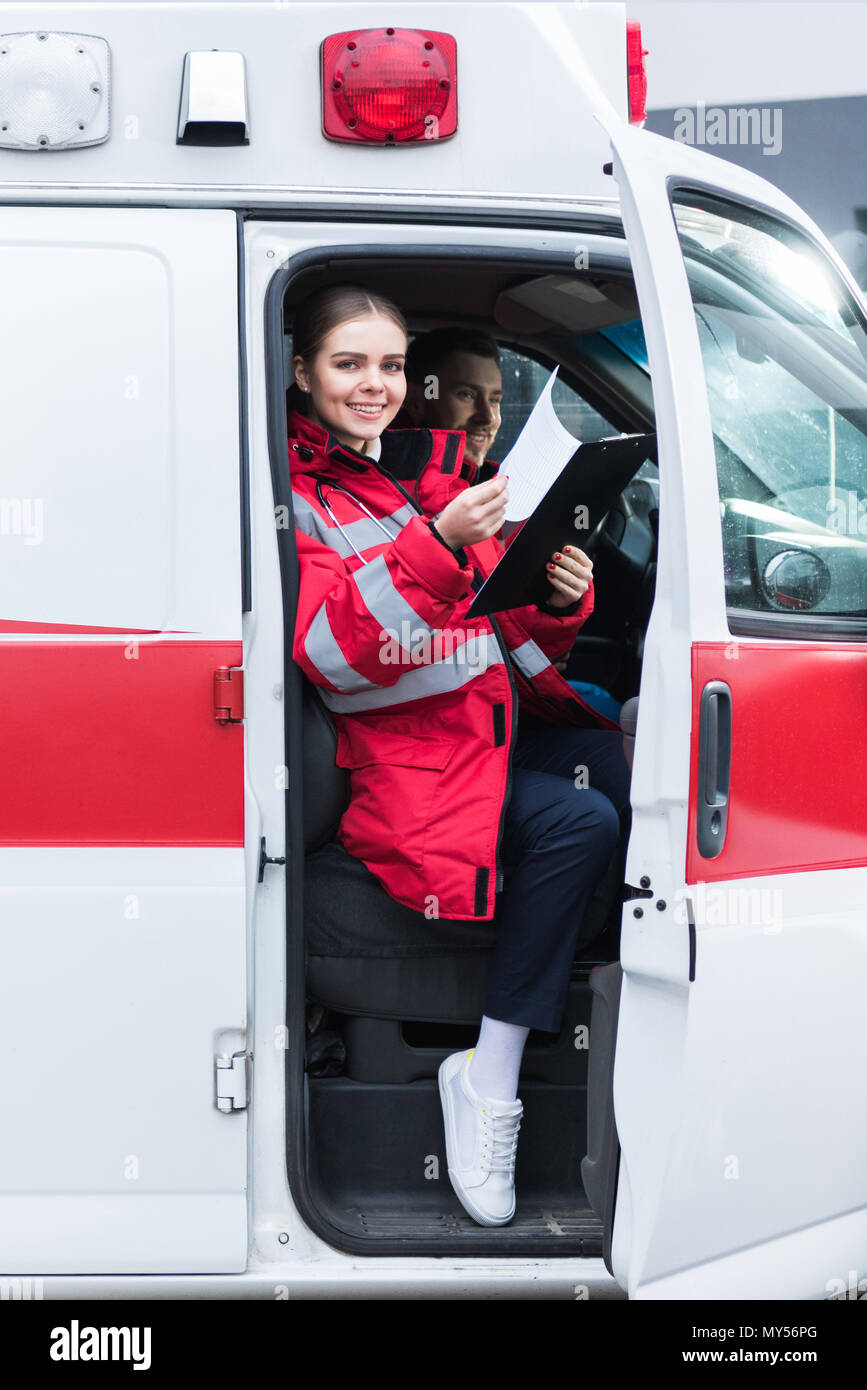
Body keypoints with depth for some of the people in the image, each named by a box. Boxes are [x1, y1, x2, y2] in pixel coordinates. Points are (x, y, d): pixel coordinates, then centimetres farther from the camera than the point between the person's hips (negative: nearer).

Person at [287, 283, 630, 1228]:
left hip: (508, 711, 6)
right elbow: (333, 652, -16)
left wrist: (560, 601, -4)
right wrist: (437, 544, -27)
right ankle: (489, 1082, -20)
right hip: (403, 741, -6)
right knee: (579, 821, -30)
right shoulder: (292, 491, 0)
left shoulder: (437, 464, 19)